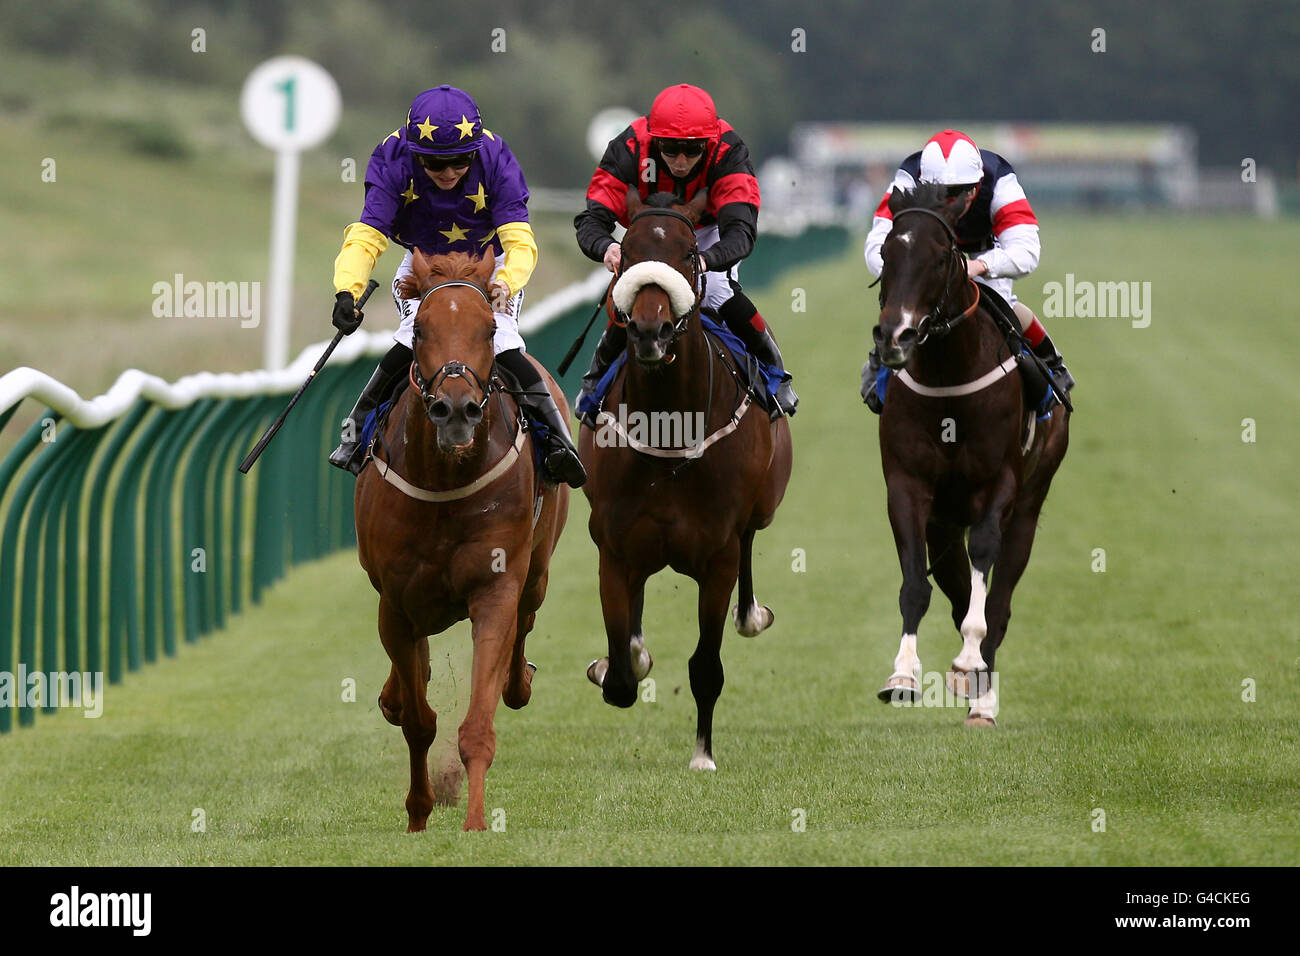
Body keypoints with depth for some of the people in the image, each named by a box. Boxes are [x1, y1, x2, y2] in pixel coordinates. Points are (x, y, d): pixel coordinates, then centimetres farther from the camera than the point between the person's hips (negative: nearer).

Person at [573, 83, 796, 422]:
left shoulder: (728, 153, -37)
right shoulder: (629, 150, -34)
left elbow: (740, 232, -45)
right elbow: (591, 220, -37)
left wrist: (706, 260, -67)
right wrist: (606, 249, -61)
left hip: (710, 233, -1)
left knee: (719, 293, -25)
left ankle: (774, 373, 0)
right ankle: (596, 379, 7)